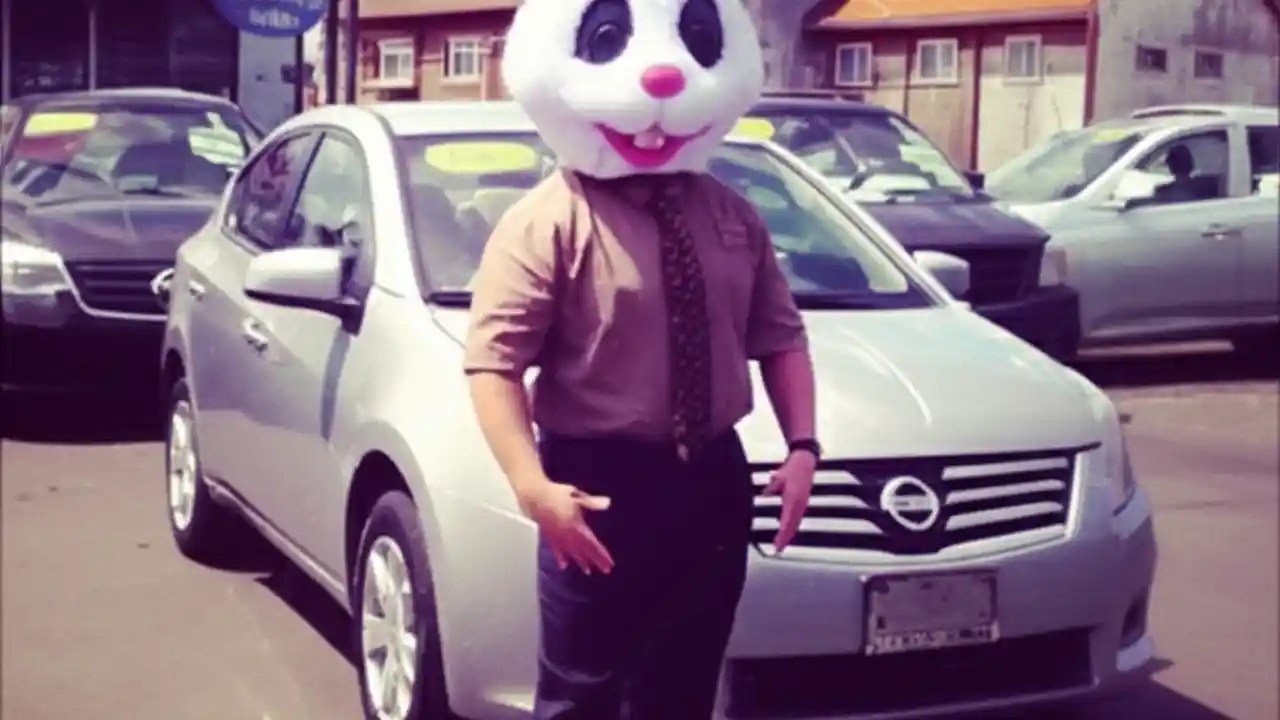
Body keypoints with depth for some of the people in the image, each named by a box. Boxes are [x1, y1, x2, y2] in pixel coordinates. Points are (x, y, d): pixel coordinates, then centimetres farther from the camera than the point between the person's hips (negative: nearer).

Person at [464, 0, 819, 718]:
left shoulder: (732, 216, 9)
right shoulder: (550, 221, -12)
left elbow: (780, 337, 14)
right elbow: (494, 364, -16)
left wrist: (803, 446, 0)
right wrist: (532, 485, -25)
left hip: (715, 478, 6)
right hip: (600, 484, -6)